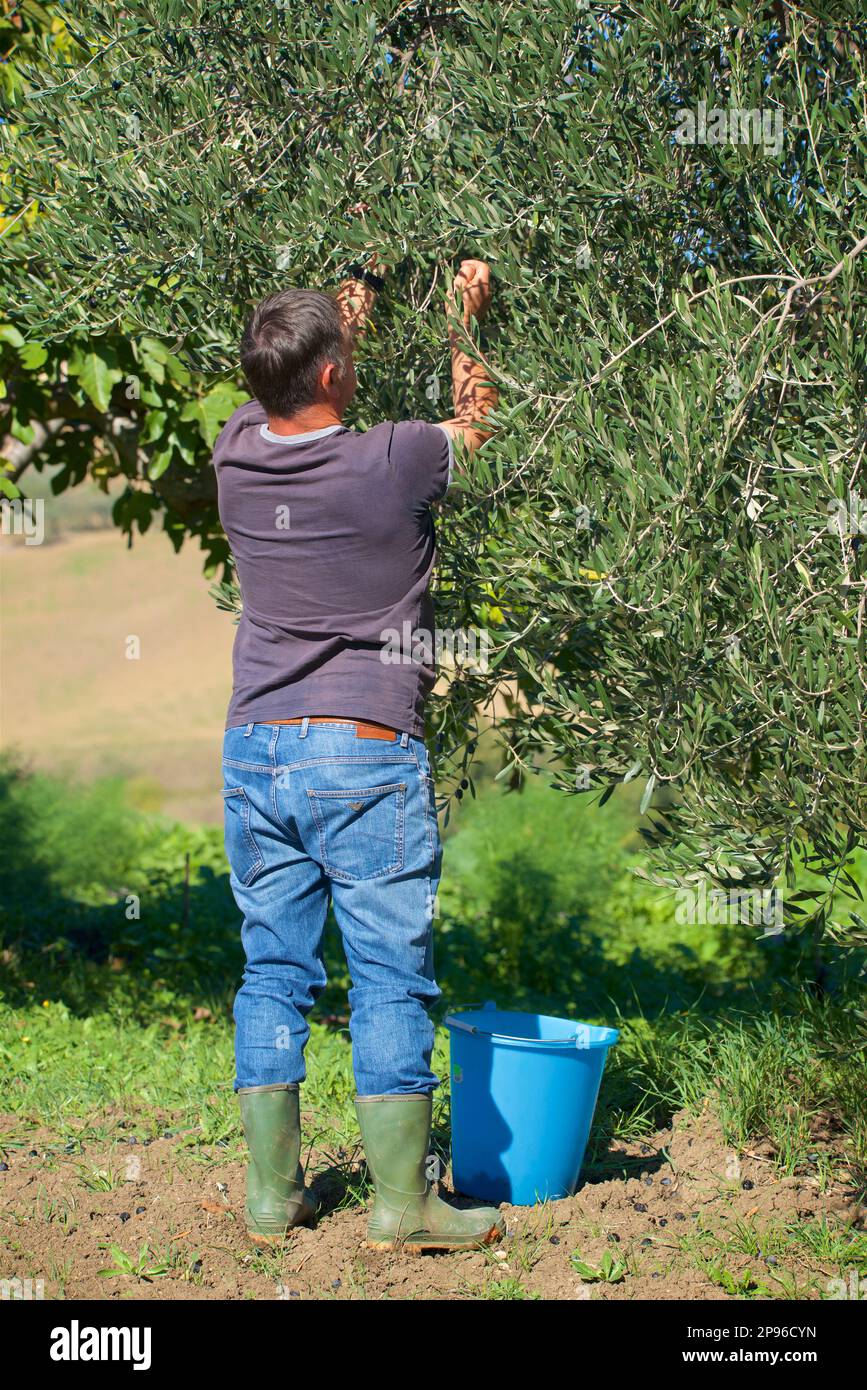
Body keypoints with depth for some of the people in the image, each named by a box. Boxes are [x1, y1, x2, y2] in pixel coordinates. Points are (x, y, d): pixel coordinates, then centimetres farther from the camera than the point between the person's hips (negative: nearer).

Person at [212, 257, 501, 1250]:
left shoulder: (237, 454, 0)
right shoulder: (390, 463, -13)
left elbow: (282, 396, 24)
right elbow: (472, 423, 8)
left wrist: (353, 300, 37)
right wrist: (465, 312, 24)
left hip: (254, 750, 5)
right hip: (366, 757, -5)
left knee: (272, 971, 10)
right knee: (390, 976, 2)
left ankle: (271, 1194, 16)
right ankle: (401, 1201, 7)